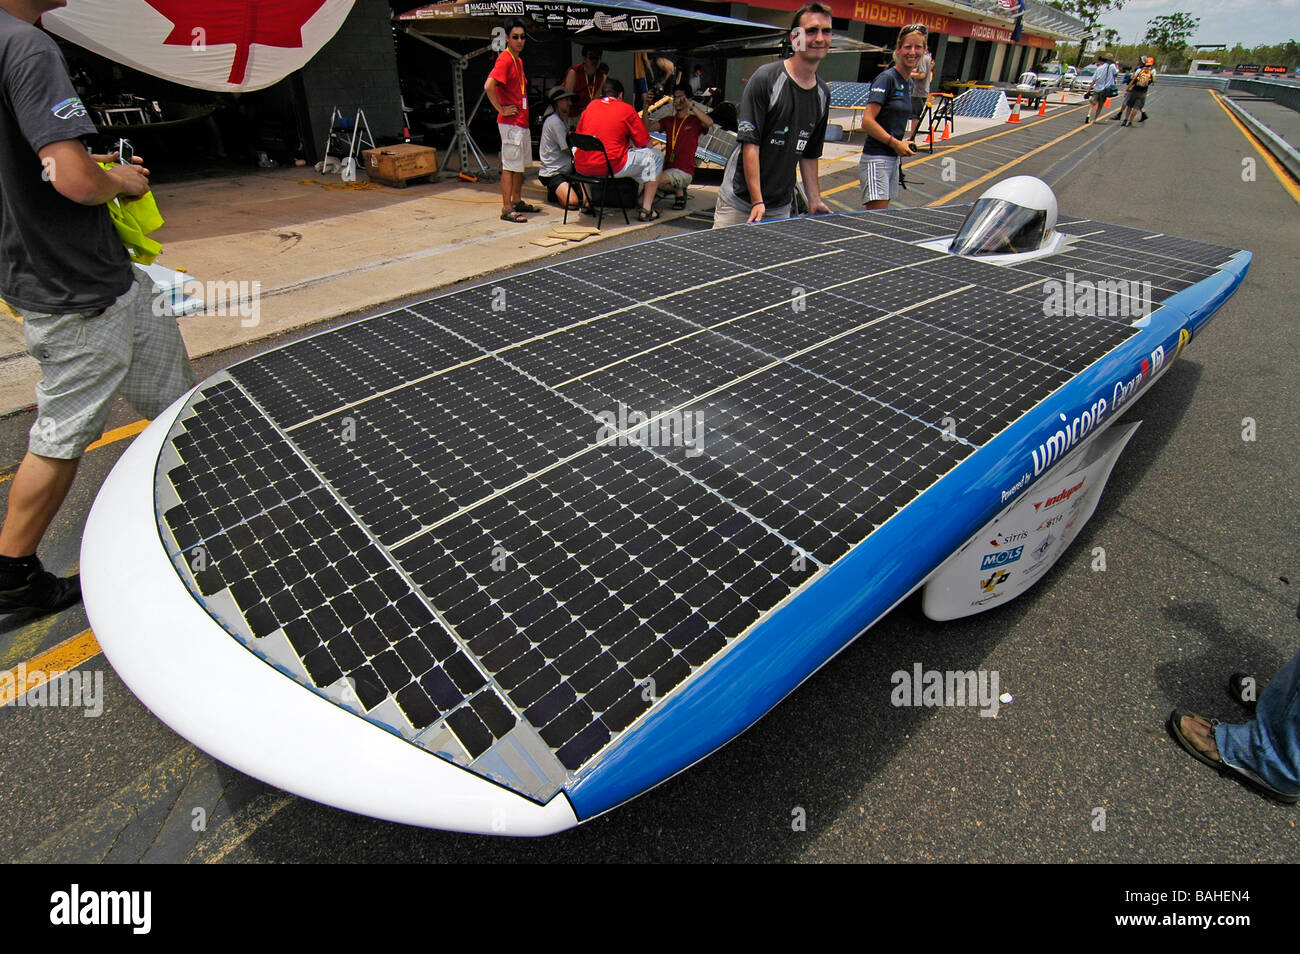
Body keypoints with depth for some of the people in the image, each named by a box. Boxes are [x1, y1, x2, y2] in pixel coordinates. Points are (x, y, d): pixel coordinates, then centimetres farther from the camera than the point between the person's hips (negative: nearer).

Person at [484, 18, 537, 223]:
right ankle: (507, 209, -5)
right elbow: (489, 86, -25)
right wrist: (501, 109, -18)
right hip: (510, 122, -9)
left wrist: (524, 111, 18)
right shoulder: (505, 59, -12)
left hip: (522, 121, 9)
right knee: (510, 166, -8)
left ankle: (517, 202, 25)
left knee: (520, 164, 15)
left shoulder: (518, 60, 16)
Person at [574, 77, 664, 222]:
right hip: (612, 168, -5)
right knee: (655, 156, 13)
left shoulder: (591, 105, 14)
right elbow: (645, 143, 3)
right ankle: (646, 210, 8)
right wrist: (627, 140, 26)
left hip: (582, 168, 5)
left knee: (576, 148, 41)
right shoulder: (626, 109, 2)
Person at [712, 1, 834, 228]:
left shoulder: (823, 95, 10)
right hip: (739, 203, -5)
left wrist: (814, 200, 10)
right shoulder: (765, 78, -9)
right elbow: (750, 143, -14)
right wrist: (757, 201, -20)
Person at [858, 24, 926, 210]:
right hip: (876, 158, -8)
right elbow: (867, 121, -17)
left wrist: (903, 143, 8)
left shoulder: (908, 83, 16)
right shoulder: (887, 78, -8)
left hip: (894, 158, 8)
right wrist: (895, 143, -14)